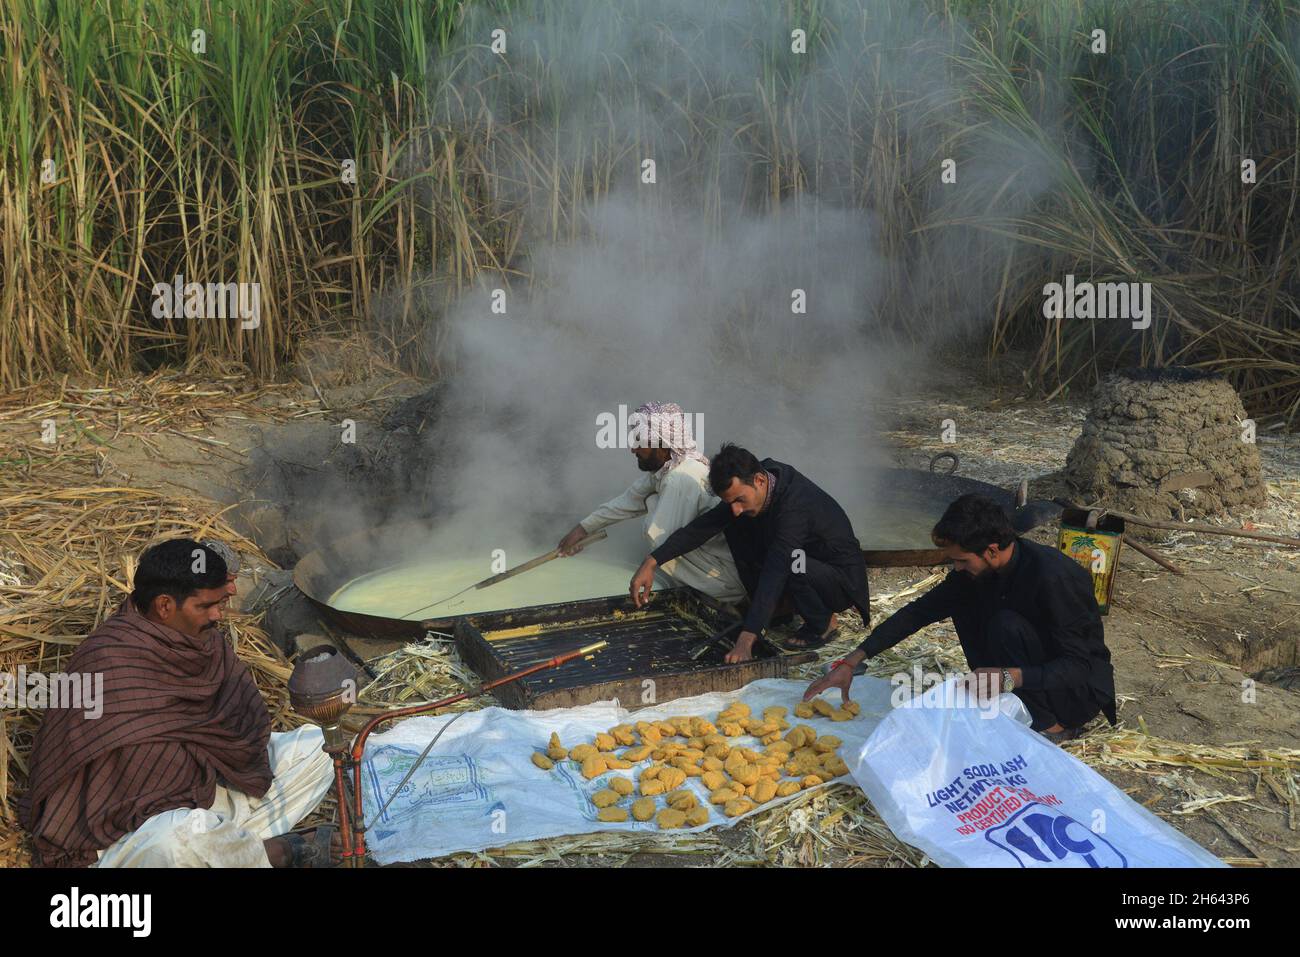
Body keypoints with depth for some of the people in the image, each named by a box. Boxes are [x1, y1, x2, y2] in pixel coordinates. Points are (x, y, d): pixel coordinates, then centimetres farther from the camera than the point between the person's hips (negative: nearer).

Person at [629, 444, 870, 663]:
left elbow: (775, 572, -41)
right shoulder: (744, 488, -11)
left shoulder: (795, 503, -35)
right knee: (735, 529, -7)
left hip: (841, 580, -7)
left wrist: (745, 641, -45)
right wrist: (652, 562, -17)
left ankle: (823, 624, -8)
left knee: (791, 562, -37)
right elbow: (703, 526, -7)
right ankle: (774, 610, 4)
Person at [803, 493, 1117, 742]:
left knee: (1007, 624, -30)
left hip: (1083, 686, -7)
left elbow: (1078, 666, -30)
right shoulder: (977, 569, -9)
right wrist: (850, 663, -9)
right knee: (962, 601, -6)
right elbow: (919, 611, -5)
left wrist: (1012, 677, -46)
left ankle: (1050, 725, -13)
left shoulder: (1053, 576, -32)